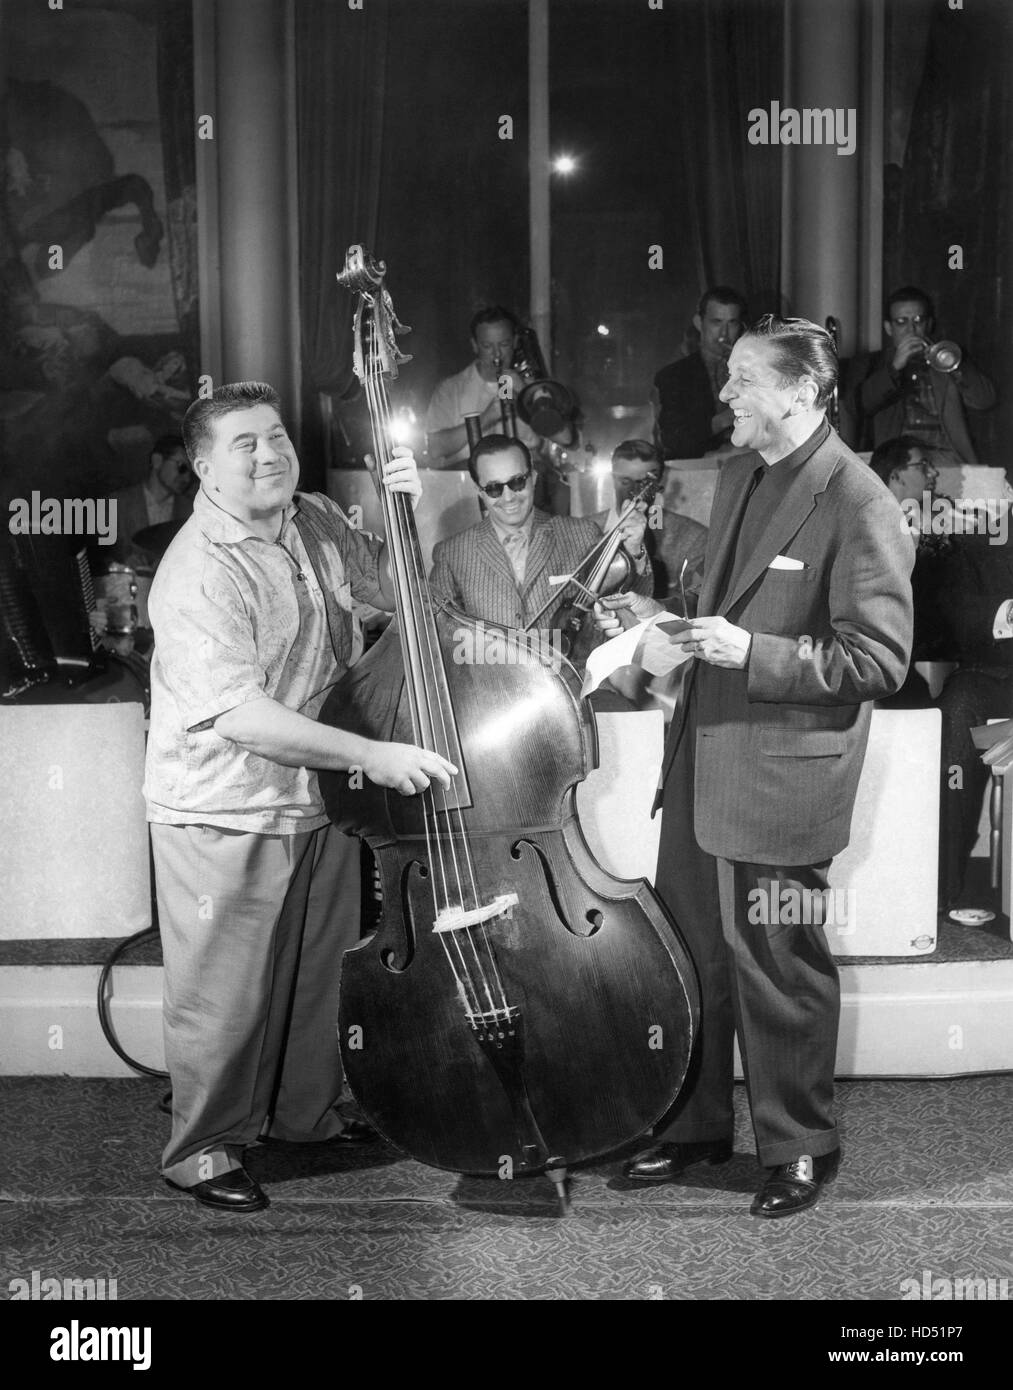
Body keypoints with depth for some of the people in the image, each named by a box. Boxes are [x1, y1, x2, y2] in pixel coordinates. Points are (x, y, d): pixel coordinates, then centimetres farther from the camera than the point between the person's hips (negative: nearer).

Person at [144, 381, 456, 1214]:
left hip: (318, 802, 8)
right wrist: (368, 755, -32)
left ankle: (306, 1112, 43)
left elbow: (396, 586, 14)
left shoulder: (318, 523, 2)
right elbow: (238, 714, -31)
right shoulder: (200, 573, -23)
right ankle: (204, 1150, 26)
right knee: (224, 998, 6)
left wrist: (416, 509, -6)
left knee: (318, 976, 22)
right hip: (224, 818, -7)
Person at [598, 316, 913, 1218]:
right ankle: (694, 1126, 35)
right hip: (702, 767, 8)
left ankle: (800, 1148, 27)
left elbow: (879, 660, -18)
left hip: (780, 780, -8)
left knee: (776, 970, 6)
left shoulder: (860, 506, -15)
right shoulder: (740, 476, 11)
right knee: (689, 955, 17)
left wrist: (752, 653, -24)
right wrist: (662, 618, 6)